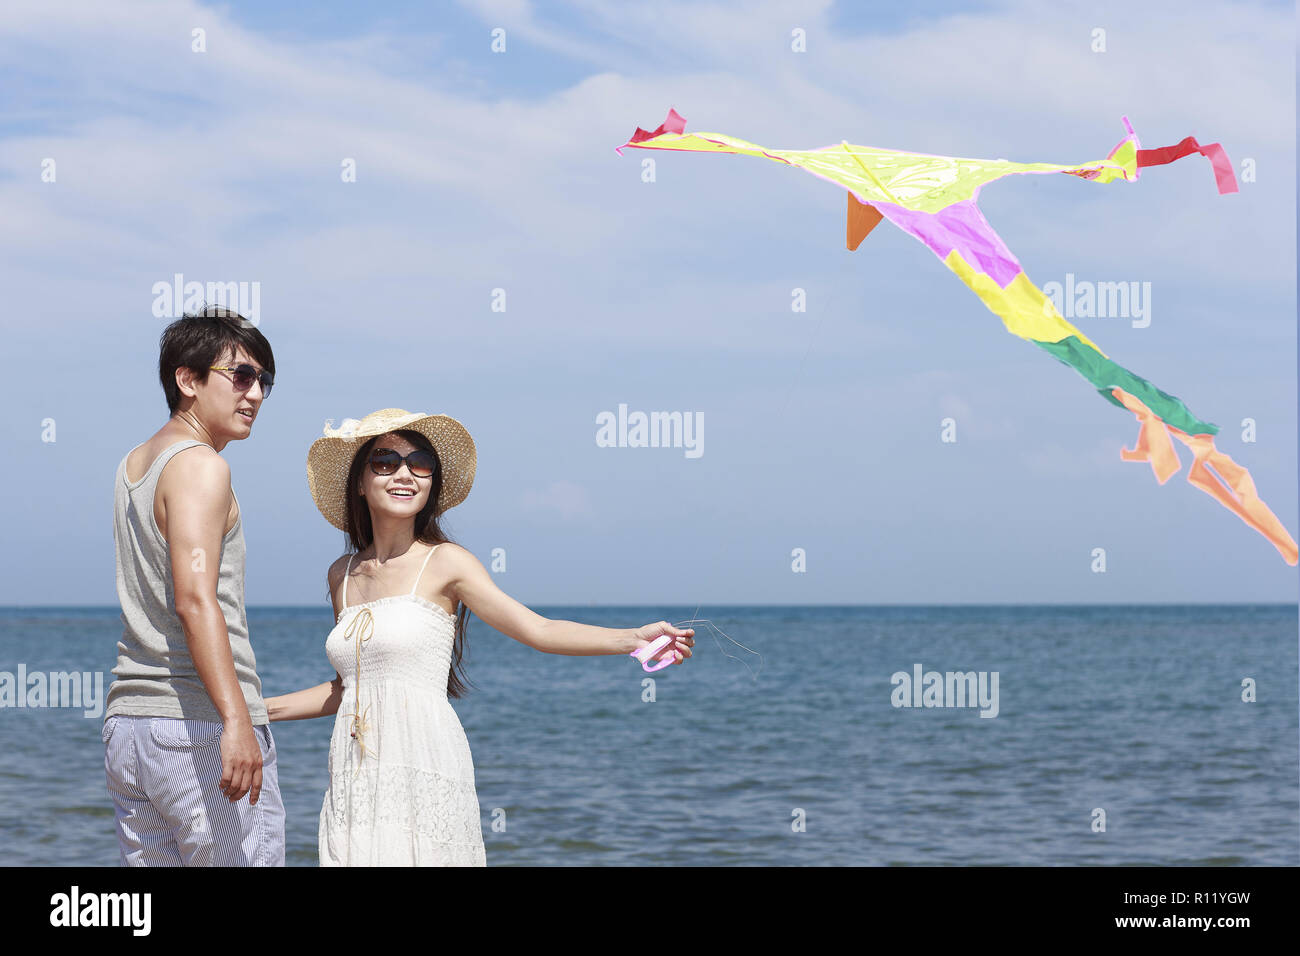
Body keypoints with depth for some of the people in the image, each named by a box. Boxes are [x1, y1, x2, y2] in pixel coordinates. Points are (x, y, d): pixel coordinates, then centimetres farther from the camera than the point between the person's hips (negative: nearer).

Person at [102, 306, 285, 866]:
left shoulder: (132, 464, 17)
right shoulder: (200, 466, -10)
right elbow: (195, 598, -24)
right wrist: (236, 719, -30)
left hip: (128, 718, 9)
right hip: (200, 730, -9)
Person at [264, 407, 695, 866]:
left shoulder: (444, 562, -1)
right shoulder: (342, 575, 13)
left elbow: (537, 629, -8)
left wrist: (632, 638, -21)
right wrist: (258, 709, 23)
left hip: (424, 773, -5)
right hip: (354, 777, 5)